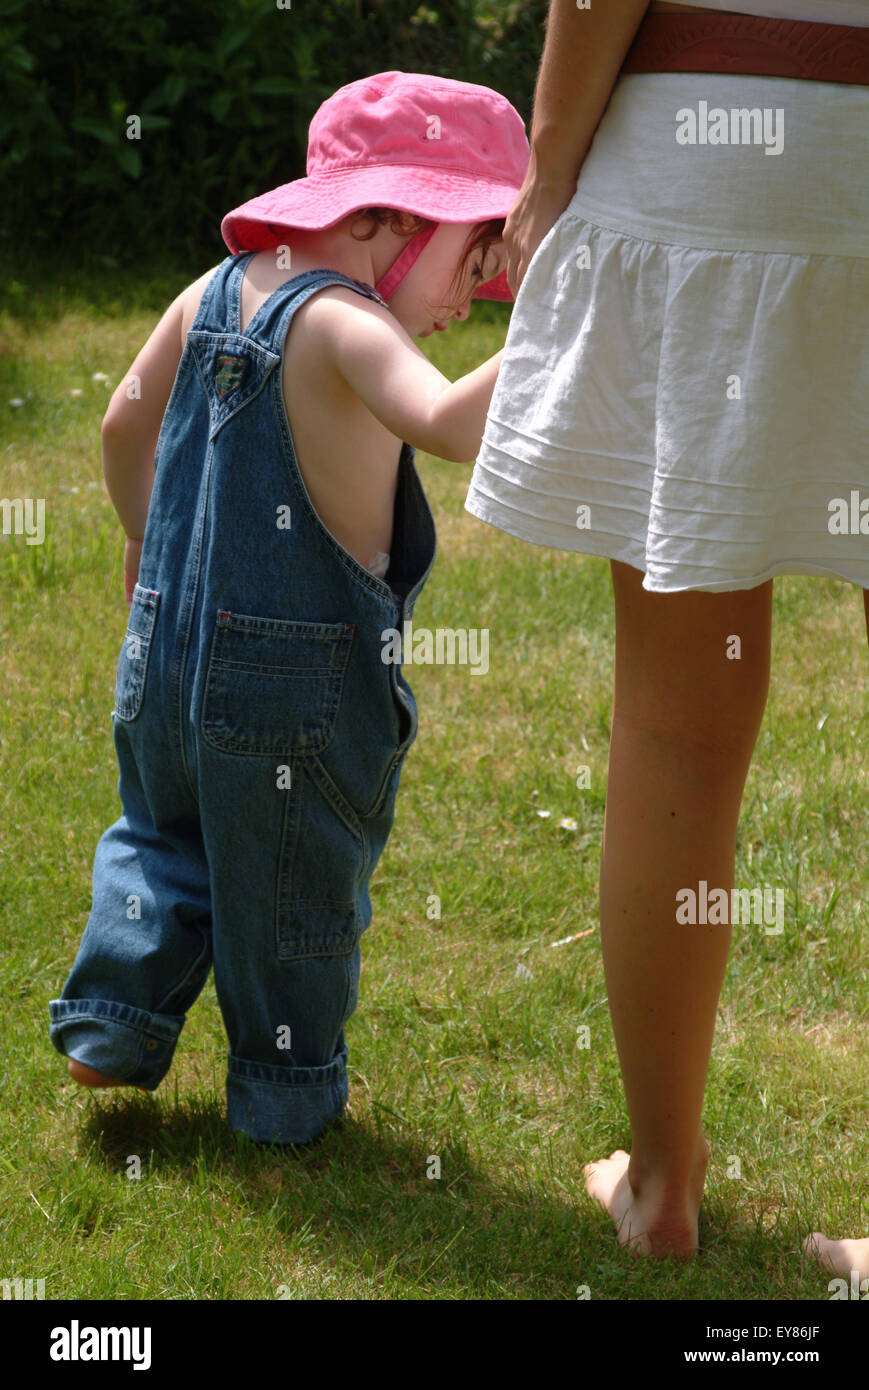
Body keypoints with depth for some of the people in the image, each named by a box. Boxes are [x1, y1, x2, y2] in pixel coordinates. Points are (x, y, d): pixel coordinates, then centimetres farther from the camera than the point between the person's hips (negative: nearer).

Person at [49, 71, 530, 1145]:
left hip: (168, 654, 7)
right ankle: (288, 1096, 23)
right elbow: (449, 425, -39)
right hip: (299, 688, -7)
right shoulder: (344, 326, -21)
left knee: (162, 840, 27)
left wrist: (145, 532, 32)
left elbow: (125, 422, 16)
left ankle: (113, 1022, 19)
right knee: (294, 893, 10)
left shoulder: (213, 293, 4)